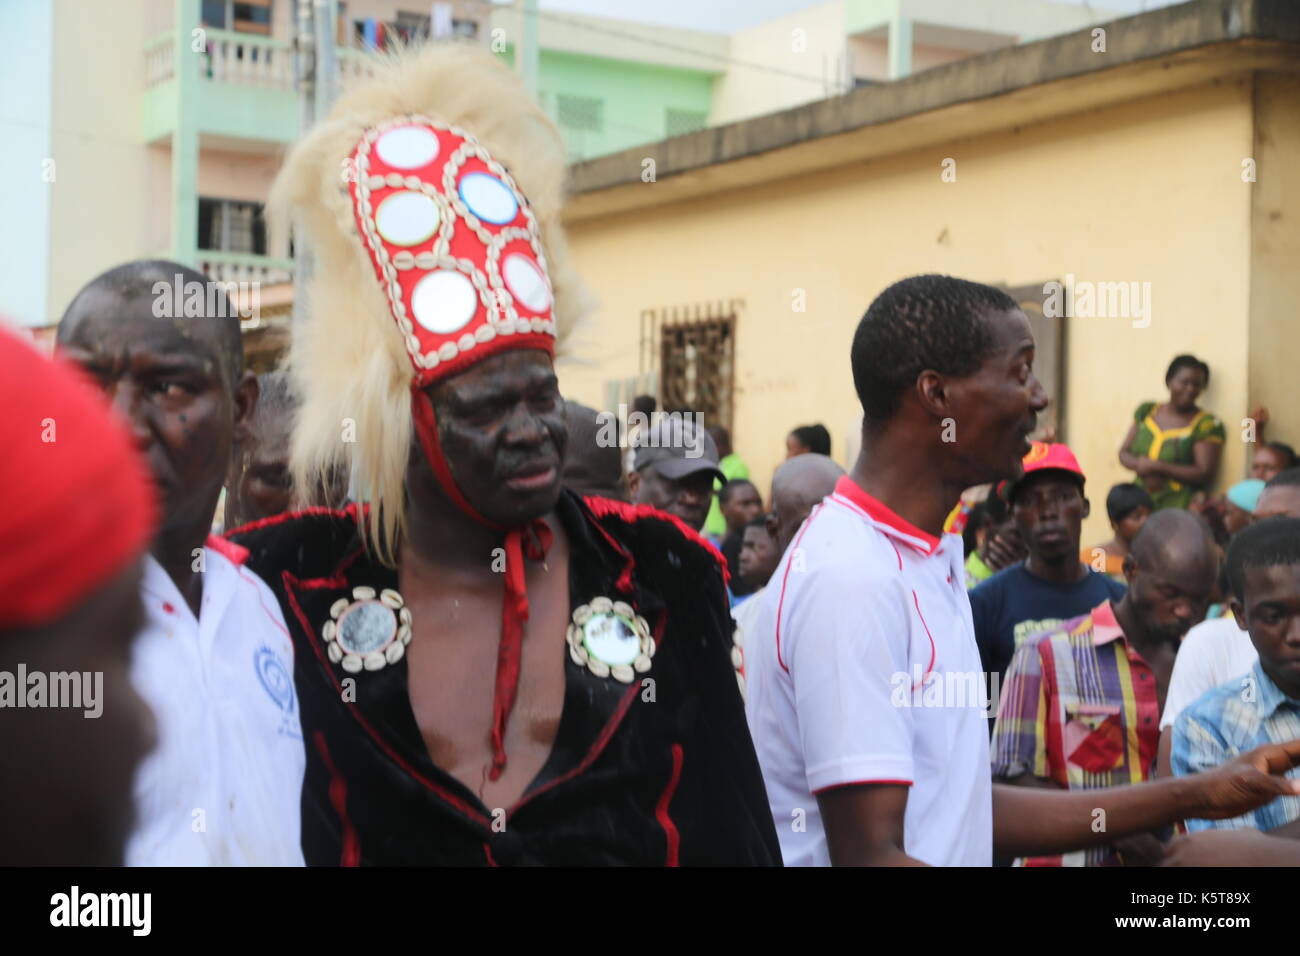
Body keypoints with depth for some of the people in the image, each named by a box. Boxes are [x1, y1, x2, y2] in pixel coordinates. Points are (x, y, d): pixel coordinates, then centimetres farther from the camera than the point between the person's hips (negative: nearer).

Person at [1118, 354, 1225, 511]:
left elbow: (1205, 475, -8)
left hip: (1180, 509, -4)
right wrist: (1142, 466, -7)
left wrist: (1157, 467, -13)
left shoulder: (1208, 425, -1)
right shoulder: (1146, 411, 13)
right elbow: (1124, 453, 15)